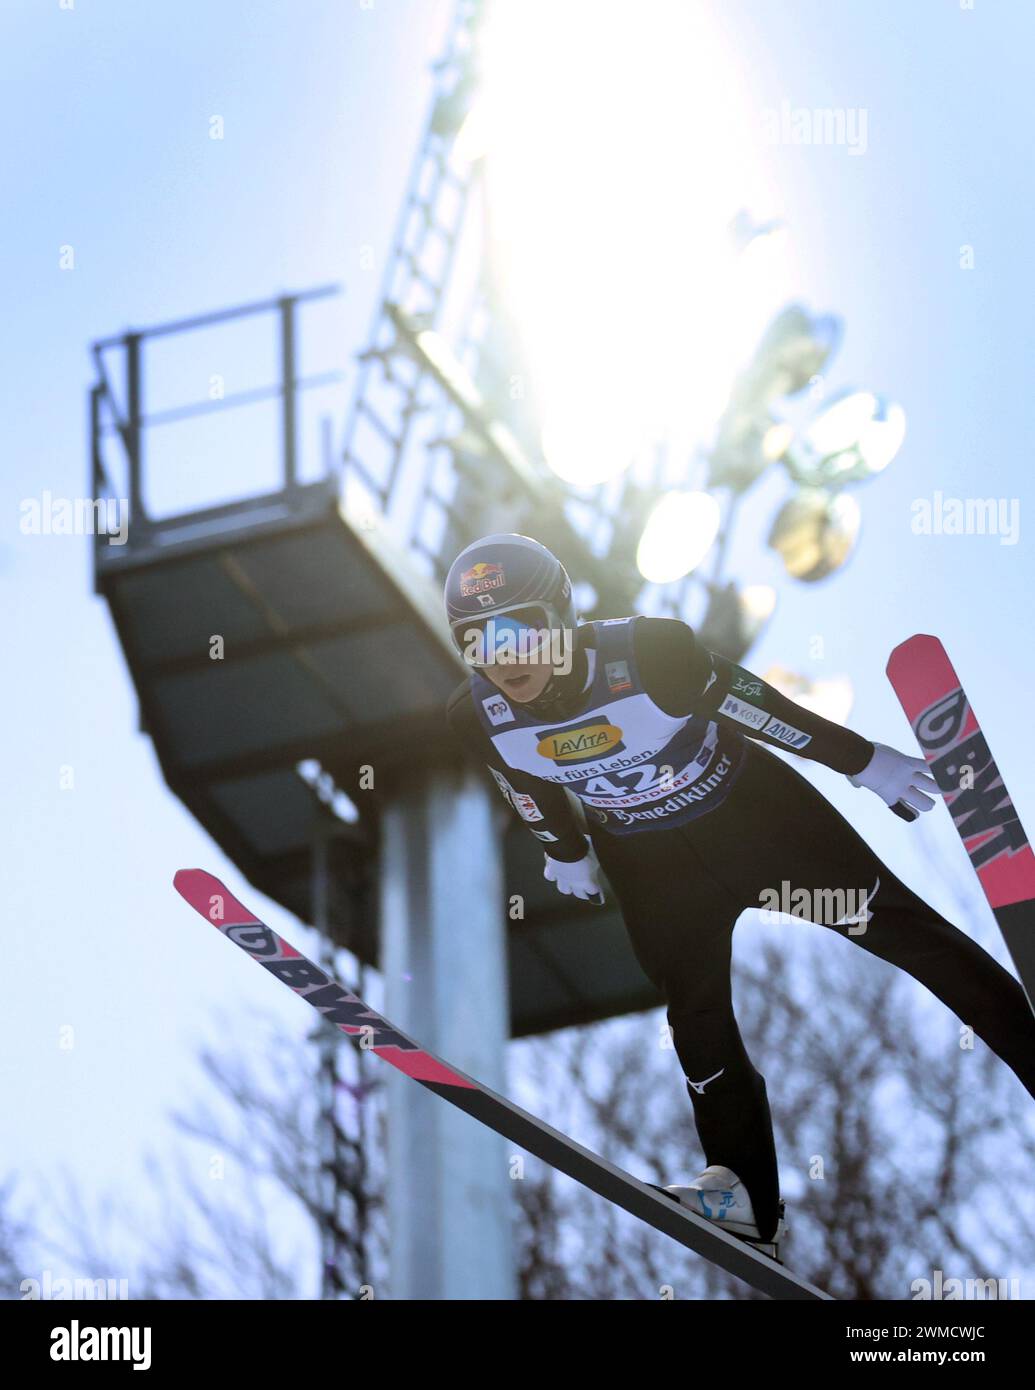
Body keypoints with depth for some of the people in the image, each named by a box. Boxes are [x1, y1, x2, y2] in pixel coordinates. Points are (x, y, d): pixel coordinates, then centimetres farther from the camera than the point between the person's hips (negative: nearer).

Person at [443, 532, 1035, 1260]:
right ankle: (749, 1207, 16)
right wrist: (566, 849, 19)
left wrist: (866, 762, -8)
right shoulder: (478, 716, -21)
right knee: (699, 1023, 6)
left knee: (898, 926, 2)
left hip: (753, 810, -3)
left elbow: (752, 703, -19)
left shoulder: (649, 651, -33)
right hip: (649, 863, 3)